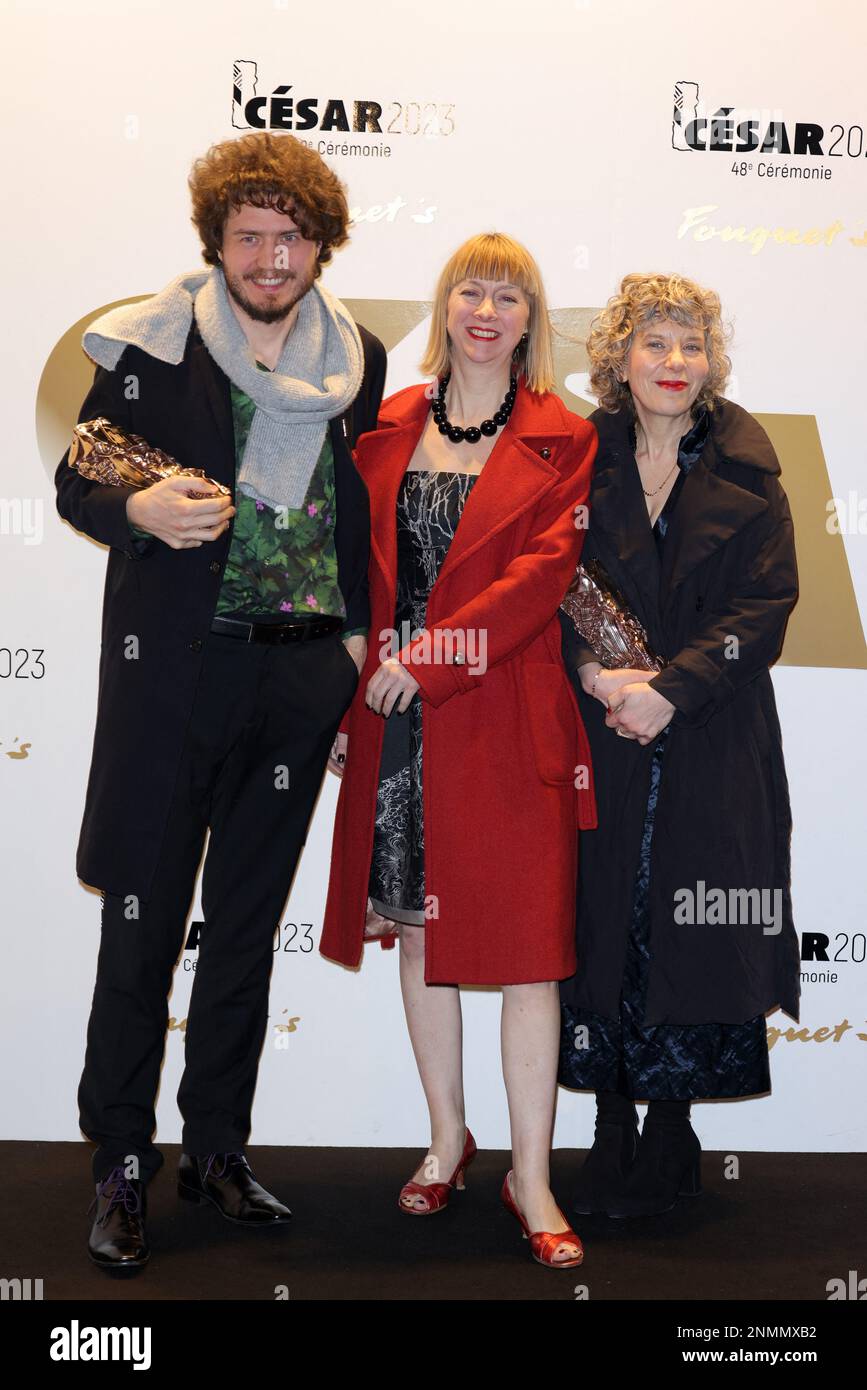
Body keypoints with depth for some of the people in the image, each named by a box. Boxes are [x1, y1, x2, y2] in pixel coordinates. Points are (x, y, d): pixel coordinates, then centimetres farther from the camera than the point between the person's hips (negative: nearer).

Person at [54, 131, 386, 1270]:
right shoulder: (150, 347, -3)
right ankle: (121, 1166, 16)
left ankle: (217, 1146, 27)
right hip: (174, 665, -3)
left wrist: (356, 626, 8)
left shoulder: (355, 358, 8)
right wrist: (140, 511, -20)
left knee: (249, 922, 13)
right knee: (142, 920, 1)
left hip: (304, 667, 4)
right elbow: (75, 482, 1)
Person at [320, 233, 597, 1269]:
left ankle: (531, 1176, 9)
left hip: (507, 717, -3)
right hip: (396, 718, 3)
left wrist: (431, 659, -14)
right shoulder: (389, 426, 12)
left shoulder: (562, 439, 3)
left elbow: (546, 569, -8)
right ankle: (447, 1140, 28)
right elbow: (363, 571, 10)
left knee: (526, 943, -2)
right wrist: (353, 695, 2)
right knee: (419, 927, 11)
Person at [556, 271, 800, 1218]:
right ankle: (612, 1132, 17)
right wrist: (594, 673, -13)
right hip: (600, 734, 1)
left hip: (711, 741, 0)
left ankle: (667, 1134, 18)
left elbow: (766, 601, -3)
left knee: (690, 928, 2)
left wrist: (672, 687, -14)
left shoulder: (744, 472, 4)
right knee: (603, 921, 3)